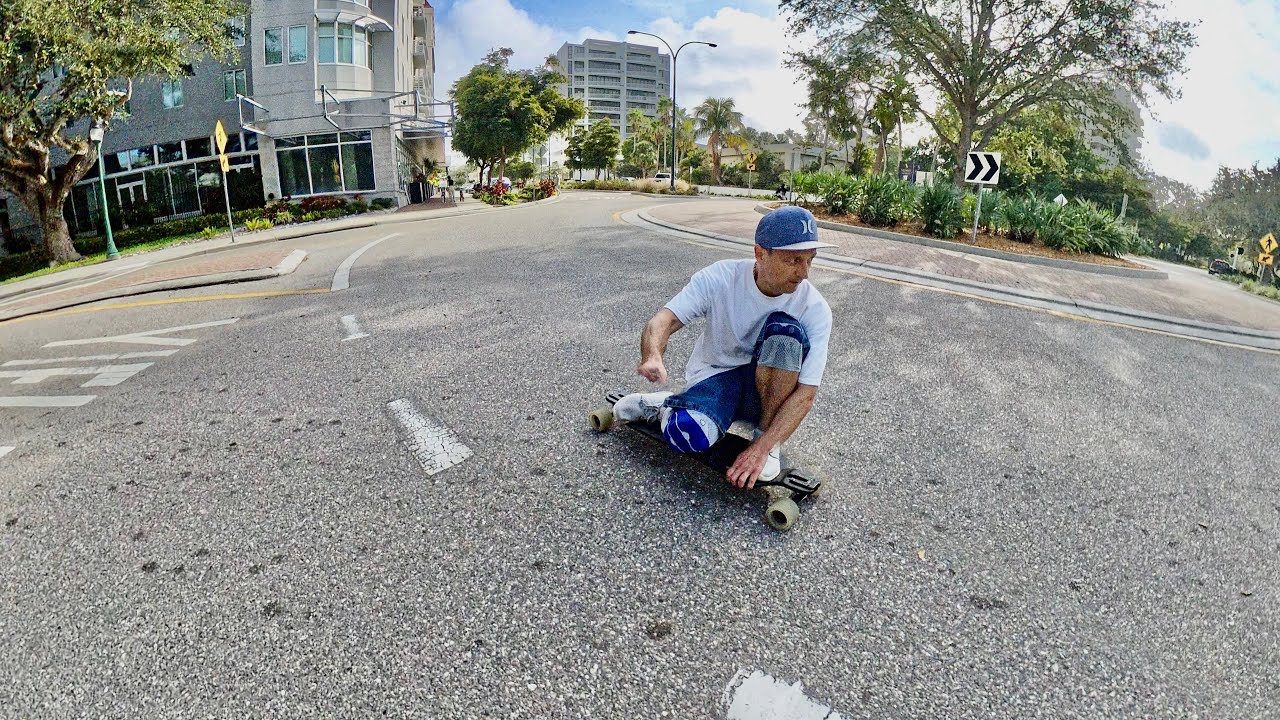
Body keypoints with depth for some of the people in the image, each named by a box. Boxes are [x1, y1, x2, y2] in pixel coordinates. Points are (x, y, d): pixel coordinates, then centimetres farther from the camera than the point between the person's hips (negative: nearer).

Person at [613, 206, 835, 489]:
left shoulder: (815, 309, -18)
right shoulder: (719, 278, -17)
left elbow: (806, 391, -21)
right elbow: (664, 320, -24)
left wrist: (761, 449, -31)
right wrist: (652, 357, -48)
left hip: (766, 390, 1)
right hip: (714, 378, -1)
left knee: (786, 328, -32)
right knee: (686, 433, -36)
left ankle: (765, 438, -17)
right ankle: (666, 406, 2)